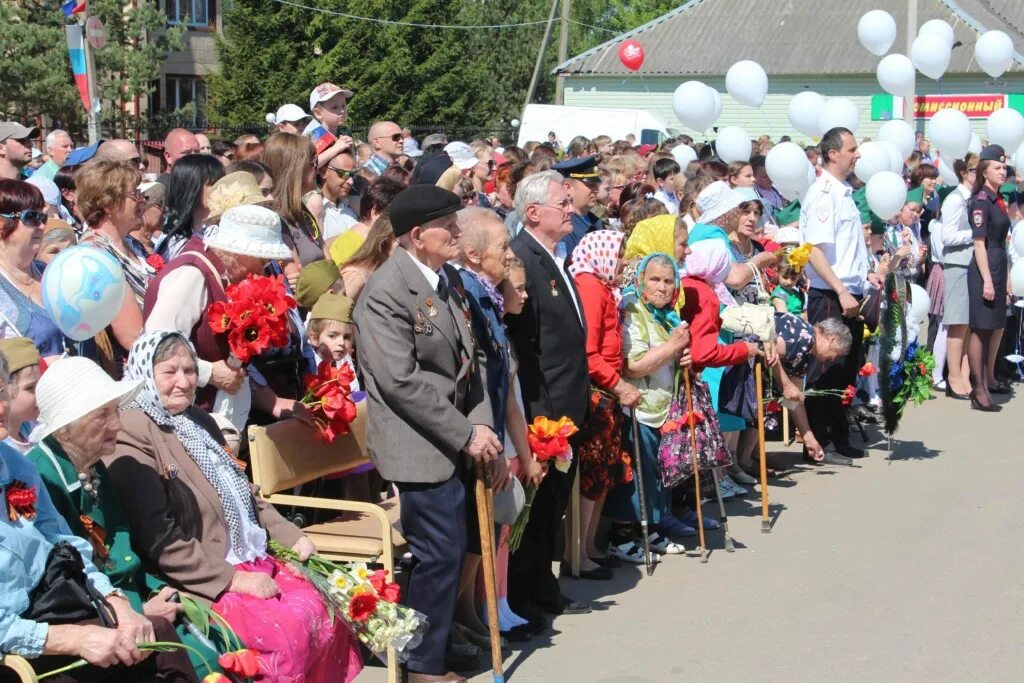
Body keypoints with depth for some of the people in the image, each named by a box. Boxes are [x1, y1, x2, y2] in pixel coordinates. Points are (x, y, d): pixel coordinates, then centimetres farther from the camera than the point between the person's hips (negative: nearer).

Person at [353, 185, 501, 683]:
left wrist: (481, 424, 0)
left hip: (453, 442, 8)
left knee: (447, 553, 13)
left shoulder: (448, 279, 11)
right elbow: (402, 382, -20)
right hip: (419, 447, -8)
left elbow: (471, 357, 15)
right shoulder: (385, 292, -16)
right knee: (439, 555, -3)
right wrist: (466, 436, -16)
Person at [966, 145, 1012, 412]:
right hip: (983, 269, -9)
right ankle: (978, 392, -4)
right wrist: (987, 280, -20)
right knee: (981, 329, -6)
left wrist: (1004, 279, 19)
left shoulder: (997, 199, 13)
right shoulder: (981, 201, -13)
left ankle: (989, 380, 33)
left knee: (997, 327, 18)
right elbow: (979, 243, -17)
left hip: (998, 267, 9)